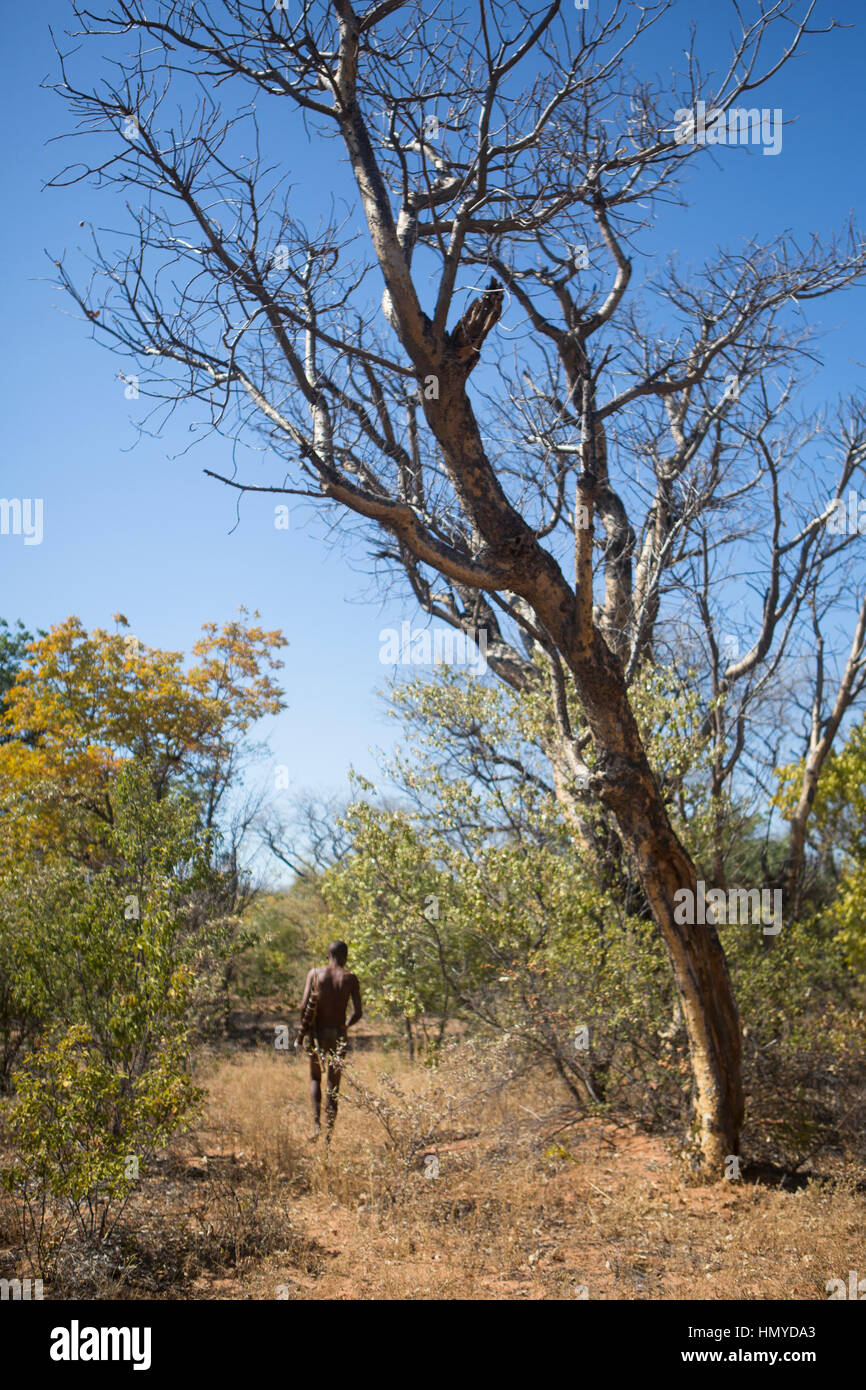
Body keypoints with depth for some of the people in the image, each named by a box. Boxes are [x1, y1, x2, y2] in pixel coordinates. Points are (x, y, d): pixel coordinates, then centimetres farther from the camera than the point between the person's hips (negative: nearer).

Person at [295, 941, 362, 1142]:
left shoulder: (315, 973, -2)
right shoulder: (350, 978, -2)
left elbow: (304, 1005, -8)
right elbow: (358, 1012, -4)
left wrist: (300, 1034, 1)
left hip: (317, 1033, 0)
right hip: (338, 1034, 0)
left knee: (315, 1078, 19)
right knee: (333, 1084, 9)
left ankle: (316, 1123, 0)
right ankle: (329, 1133, 6)